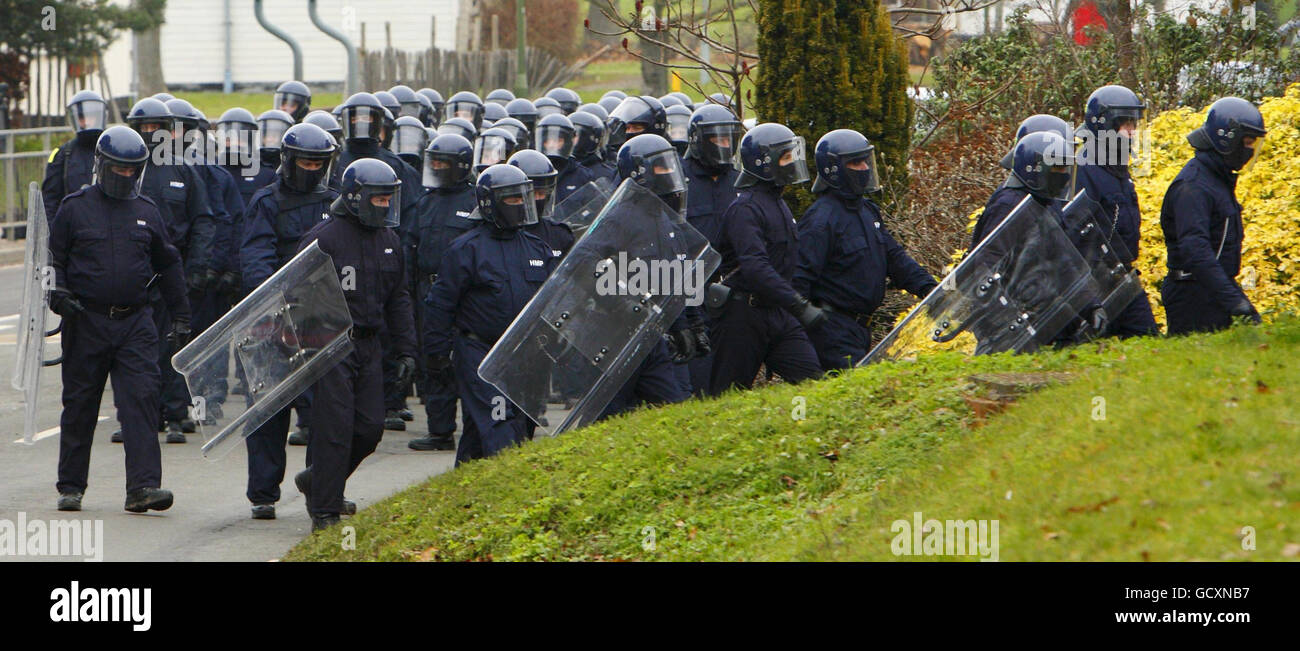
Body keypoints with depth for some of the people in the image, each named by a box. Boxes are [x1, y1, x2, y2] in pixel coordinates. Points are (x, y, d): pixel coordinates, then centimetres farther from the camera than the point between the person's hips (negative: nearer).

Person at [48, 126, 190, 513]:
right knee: (80, 405, 6)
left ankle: (143, 485, -15)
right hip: (86, 322, -1)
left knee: (141, 400, -11)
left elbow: (168, 265, 19)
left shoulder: (147, 212, 11)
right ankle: (70, 487, 17)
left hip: (135, 322, 1)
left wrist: (180, 317, 17)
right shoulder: (75, 208, 3)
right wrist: (59, 295, -12)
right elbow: (53, 258, 6)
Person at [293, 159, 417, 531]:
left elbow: (398, 301, 20)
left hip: (368, 345, 7)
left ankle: (317, 480, 27)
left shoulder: (389, 242, 12)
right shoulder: (324, 239, -10)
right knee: (335, 427, -9)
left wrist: (405, 350, 15)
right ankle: (324, 511, -1)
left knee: (369, 428, 5)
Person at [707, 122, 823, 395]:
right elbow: (755, 267, -28)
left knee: (812, 378, -5)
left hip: (778, 314, 9)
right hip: (745, 316, -9)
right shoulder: (745, 208, -16)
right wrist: (799, 306, -33)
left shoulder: (779, 204, 17)